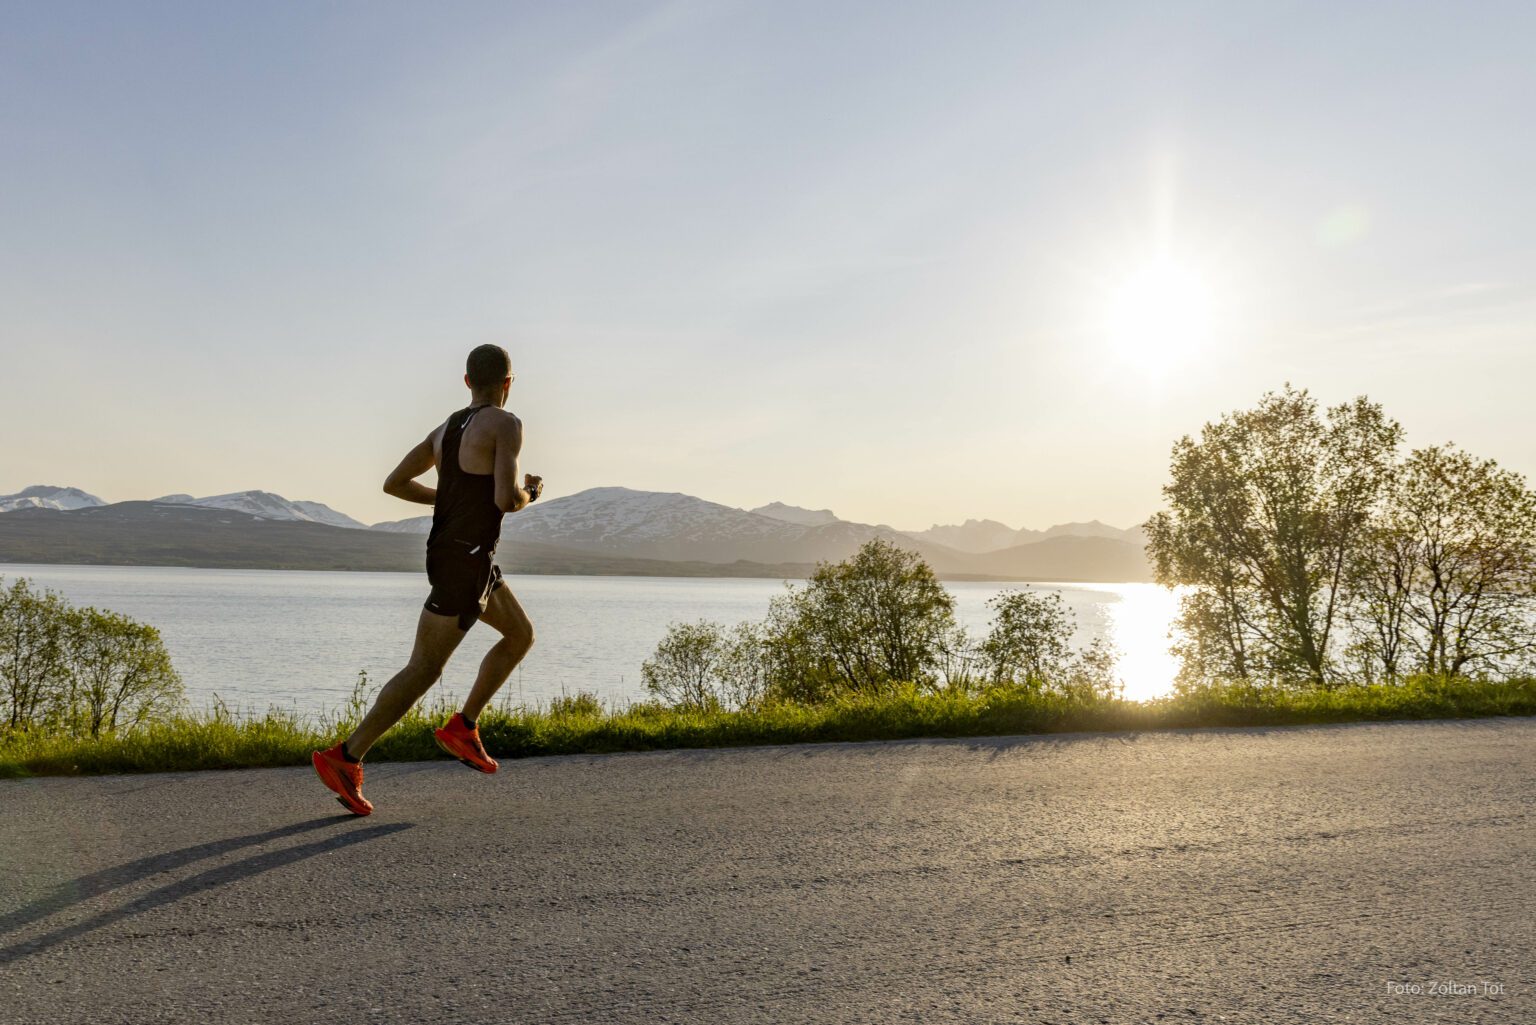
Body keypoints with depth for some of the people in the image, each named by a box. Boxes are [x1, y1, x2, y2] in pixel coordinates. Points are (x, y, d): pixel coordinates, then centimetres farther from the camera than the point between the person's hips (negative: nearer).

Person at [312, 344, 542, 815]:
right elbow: (506, 501, -25)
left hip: (449, 551, 10)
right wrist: (529, 493, -1)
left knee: (521, 635, 20)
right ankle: (345, 758, -1)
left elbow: (393, 483, 12)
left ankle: (462, 728, 17)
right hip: (465, 564, -9)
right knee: (423, 671, -4)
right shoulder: (506, 424, -14)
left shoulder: (446, 428, 12)